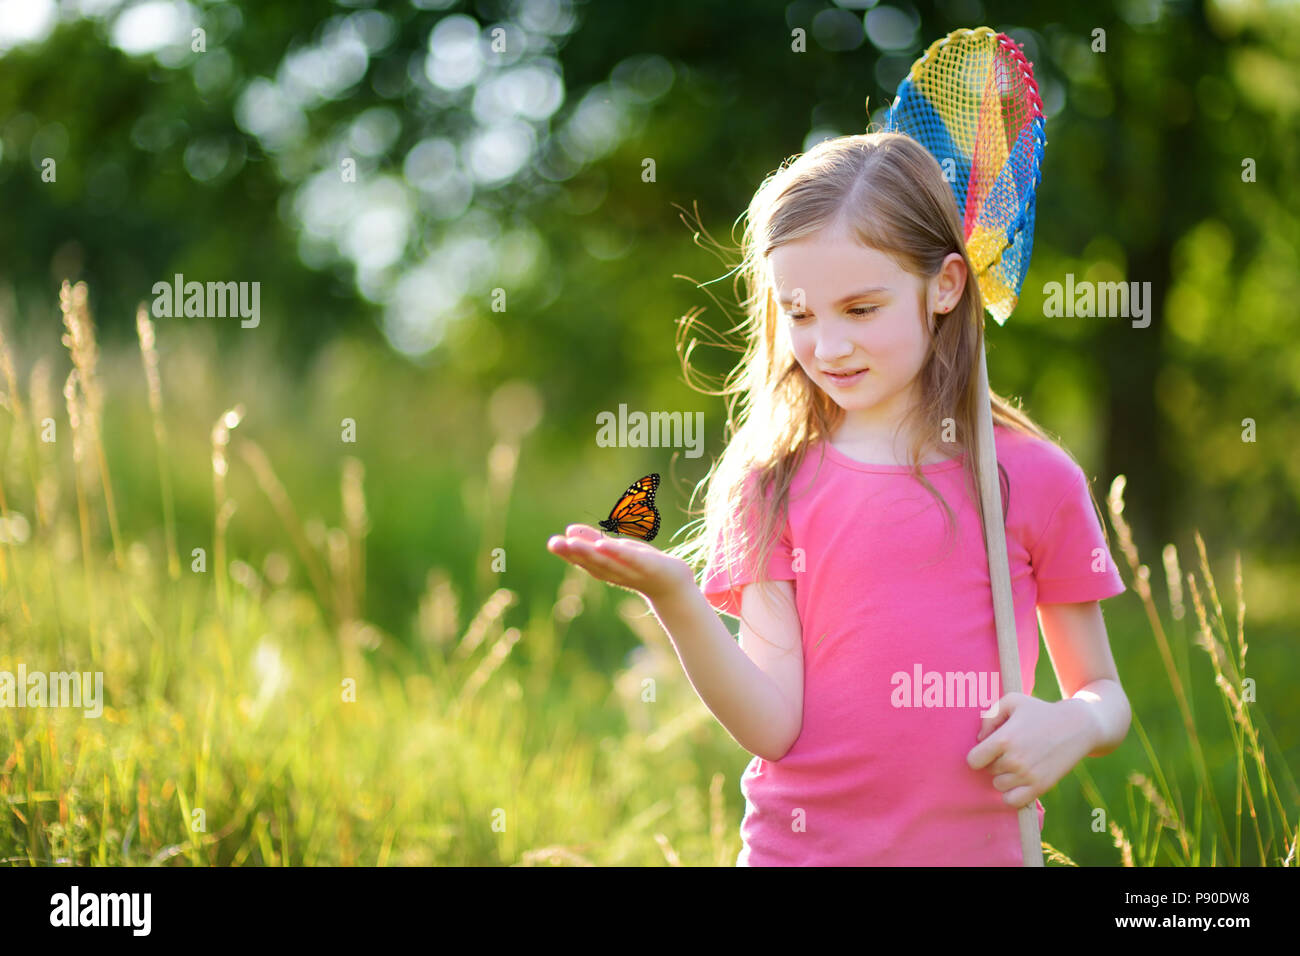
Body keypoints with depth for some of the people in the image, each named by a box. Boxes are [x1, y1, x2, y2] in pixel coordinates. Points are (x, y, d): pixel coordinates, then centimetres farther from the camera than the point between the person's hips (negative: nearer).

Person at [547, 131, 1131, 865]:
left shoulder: (1035, 480, -2)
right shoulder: (772, 483, -2)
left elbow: (1104, 693, 7)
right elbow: (775, 724, -11)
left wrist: (1075, 725, -14)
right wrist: (676, 600, -25)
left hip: (980, 846, 1)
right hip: (803, 846, 0)